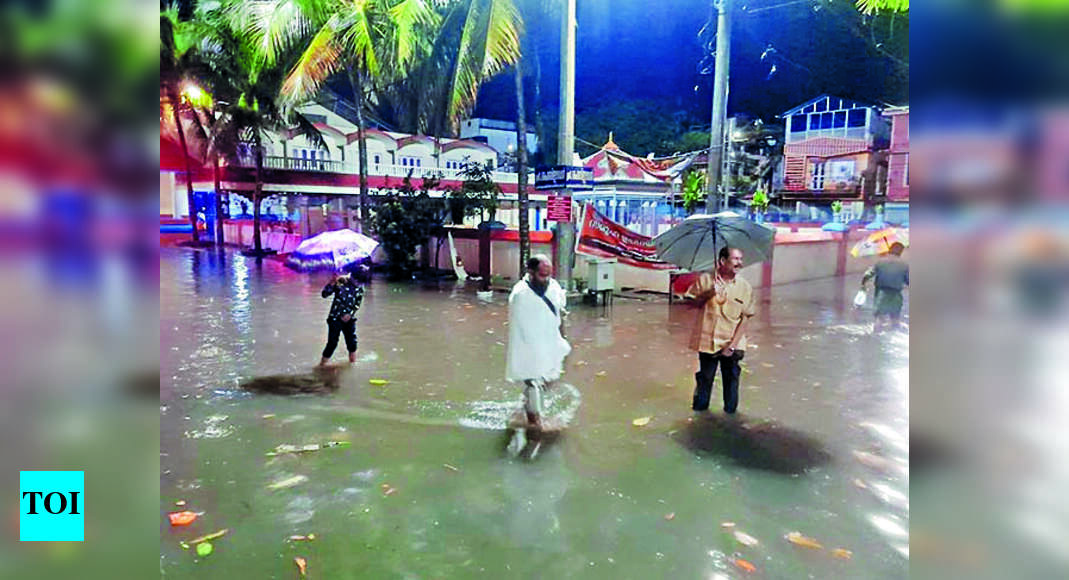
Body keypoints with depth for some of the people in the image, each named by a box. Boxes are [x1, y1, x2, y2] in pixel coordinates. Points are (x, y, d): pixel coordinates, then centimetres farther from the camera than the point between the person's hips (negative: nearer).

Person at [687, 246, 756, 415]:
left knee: (731, 379, 8)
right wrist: (709, 293, -16)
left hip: (732, 345, 1)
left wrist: (733, 345, -10)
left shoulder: (745, 287, 0)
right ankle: (699, 409, 26)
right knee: (704, 379, 8)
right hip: (707, 342, 0)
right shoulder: (705, 279, -1)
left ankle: (730, 412, 26)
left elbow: (745, 318, -2)